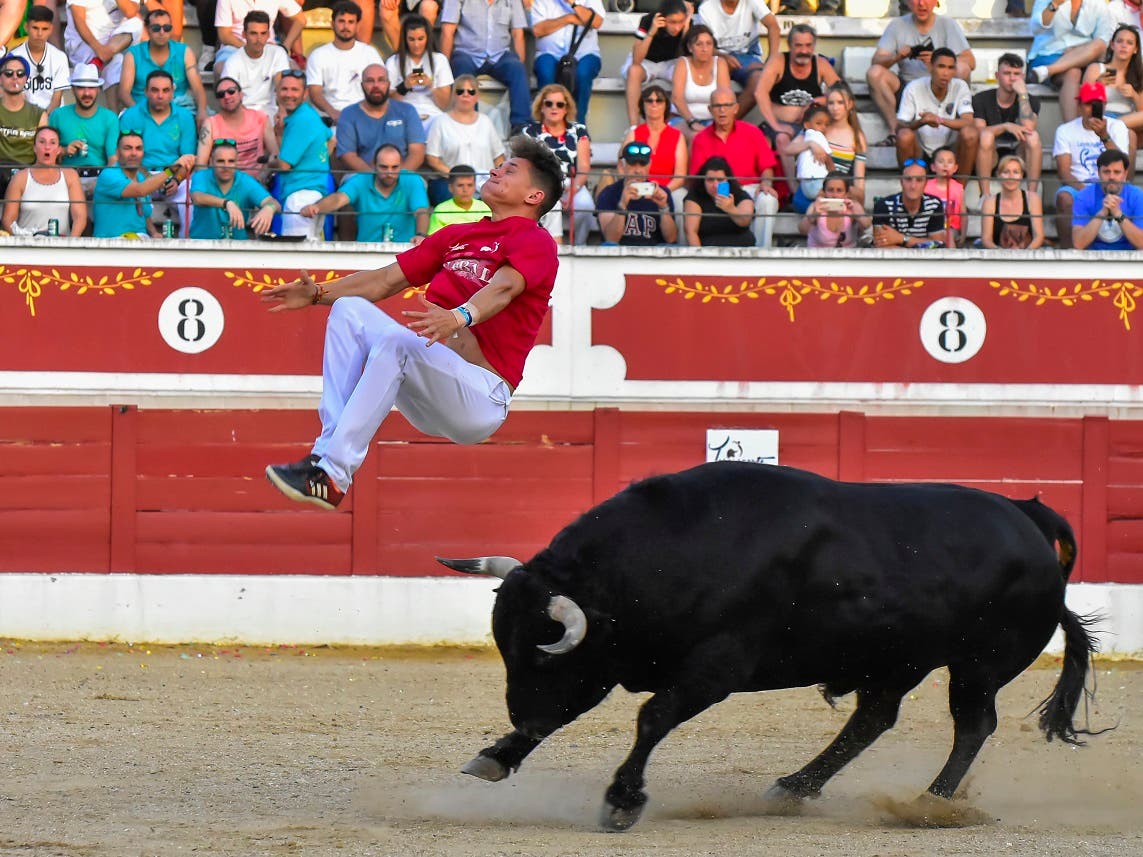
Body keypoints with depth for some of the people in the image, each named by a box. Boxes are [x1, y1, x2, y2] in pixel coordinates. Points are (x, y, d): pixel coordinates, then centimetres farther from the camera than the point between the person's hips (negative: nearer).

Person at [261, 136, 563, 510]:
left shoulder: (535, 241, -1)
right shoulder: (456, 235, 25)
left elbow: (502, 288, -23)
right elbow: (387, 280, 24)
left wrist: (459, 318, -43)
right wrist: (318, 294, 11)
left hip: (481, 403, -8)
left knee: (396, 337, -32)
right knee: (350, 309, -8)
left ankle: (333, 473, -41)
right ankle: (329, 446, -23)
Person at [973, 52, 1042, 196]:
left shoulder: (1030, 101, 1)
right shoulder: (981, 100, -2)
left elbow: (1028, 128, -20)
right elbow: (978, 131, -17)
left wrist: (1023, 94, -21)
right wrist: (1006, 127, -29)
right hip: (990, 159, -1)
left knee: (1034, 137, -27)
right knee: (987, 135, -32)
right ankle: (985, 194, -33)